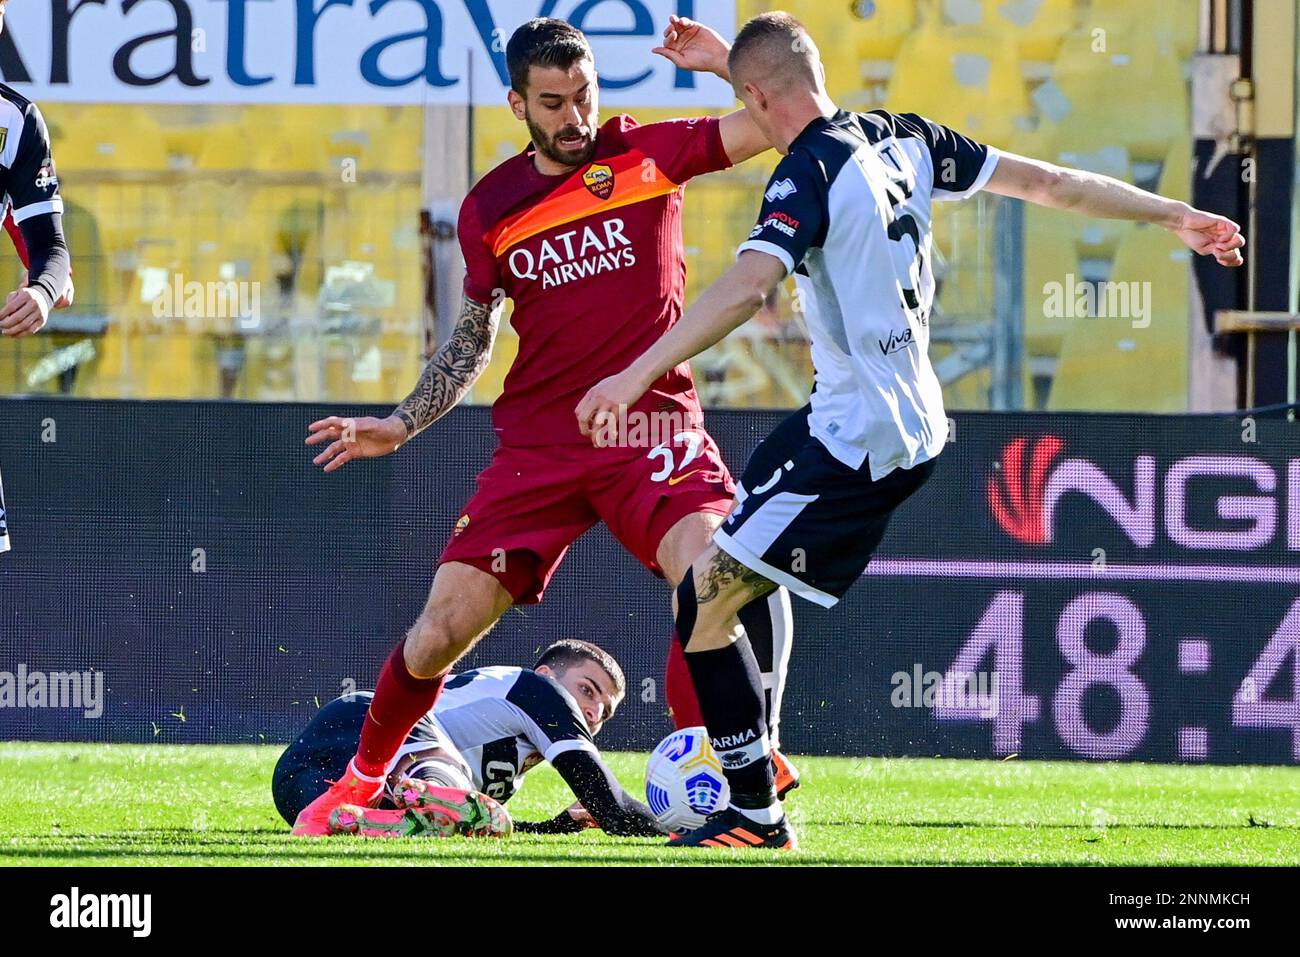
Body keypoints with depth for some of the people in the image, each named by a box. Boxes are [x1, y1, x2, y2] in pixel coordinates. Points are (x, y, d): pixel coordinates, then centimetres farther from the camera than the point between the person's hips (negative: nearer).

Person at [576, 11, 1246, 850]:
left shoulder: (810, 174, -18)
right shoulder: (901, 142, 6)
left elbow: (747, 286, -34)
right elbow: (1048, 183, 13)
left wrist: (638, 374, -40)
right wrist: (1175, 215, 24)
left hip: (857, 444, -10)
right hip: (911, 421, 10)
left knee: (705, 597, -6)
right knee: (741, 572, 27)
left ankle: (757, 815, -4)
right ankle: (752, 760, 33)